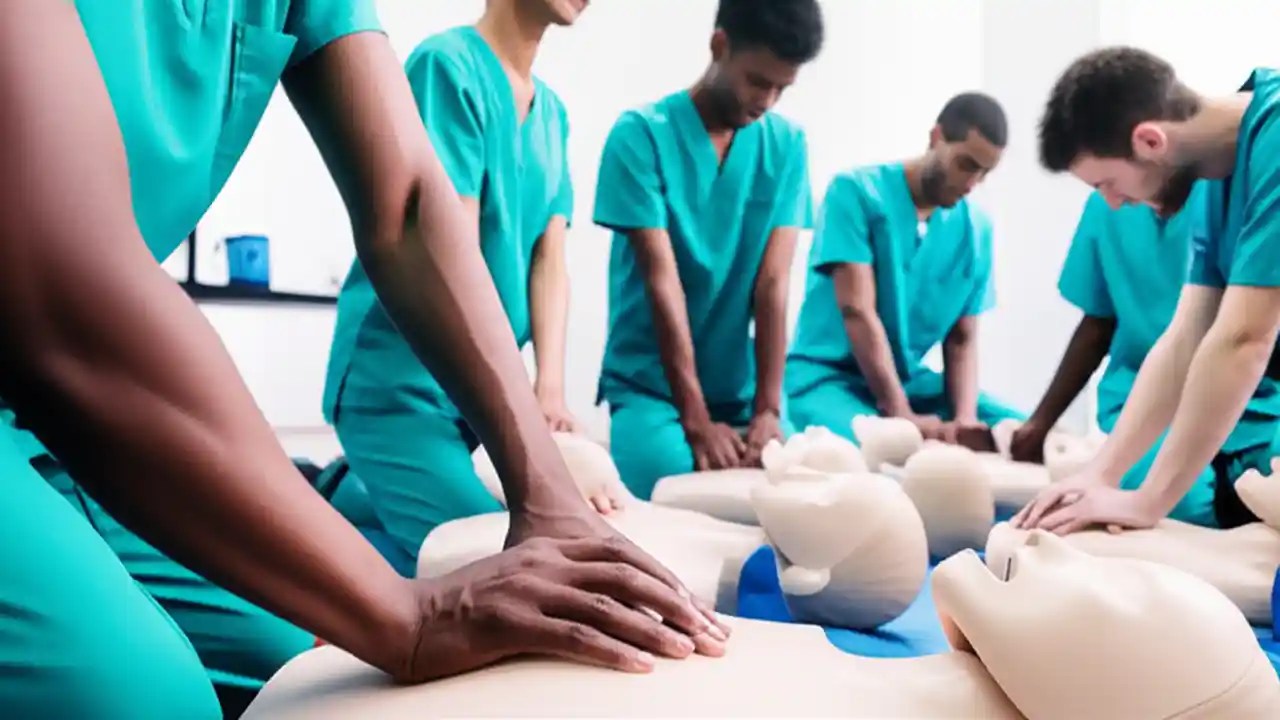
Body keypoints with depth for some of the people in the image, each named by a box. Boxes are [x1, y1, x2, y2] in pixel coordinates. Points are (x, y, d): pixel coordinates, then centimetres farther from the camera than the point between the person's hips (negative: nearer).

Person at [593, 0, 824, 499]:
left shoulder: (786, 144, 1)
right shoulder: (641, 134, -10)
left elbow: (773, 283, -6)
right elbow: (662, 280, -16)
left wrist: (768, 408, -14)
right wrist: (696, 419, -19)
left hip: (741, 386, 4)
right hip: (649, 380, -3)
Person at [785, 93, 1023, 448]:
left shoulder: (976, 228, 4)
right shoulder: (856, 191, -12)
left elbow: (962, 340, 3)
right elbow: (857, 311, -19)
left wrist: (964, 418, -17)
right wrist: (902, 414, -26)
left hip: (911, 379, 6)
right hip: (827, 373, -6)